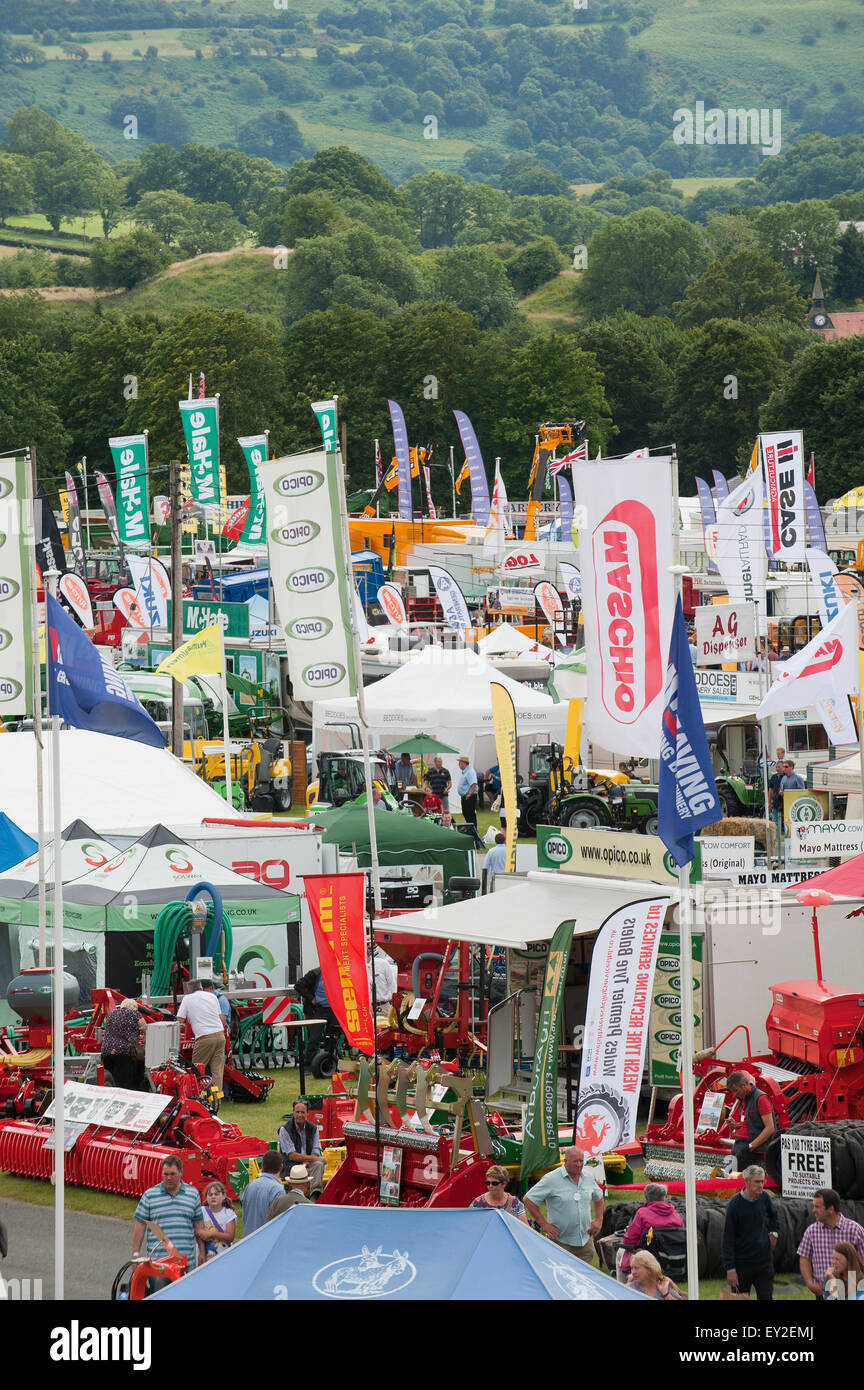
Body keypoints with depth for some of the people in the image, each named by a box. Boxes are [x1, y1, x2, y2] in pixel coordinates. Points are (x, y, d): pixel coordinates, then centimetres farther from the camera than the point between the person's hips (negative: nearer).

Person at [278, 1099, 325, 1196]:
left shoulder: (313, 1128, 10)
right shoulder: (285, 1129, -3)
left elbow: (315, 1153, 3)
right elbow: (292, 1156, -10)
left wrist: (306, 1163, -18)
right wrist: (313, 1158, -12)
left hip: (308, 1165, 4)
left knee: (318, 1165, -31)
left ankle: (315, 1196, -50)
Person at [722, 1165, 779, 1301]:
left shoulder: (764, 1197, 1)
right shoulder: (734, 1204, -13)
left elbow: (773, 1215, 27)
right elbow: (728, 1239, -11)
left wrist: (773, 1232, 10)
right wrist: (730, 1269, -13)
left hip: (764, 1260, 4)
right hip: (742, 1263, -4)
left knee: (766, 1298, 2)